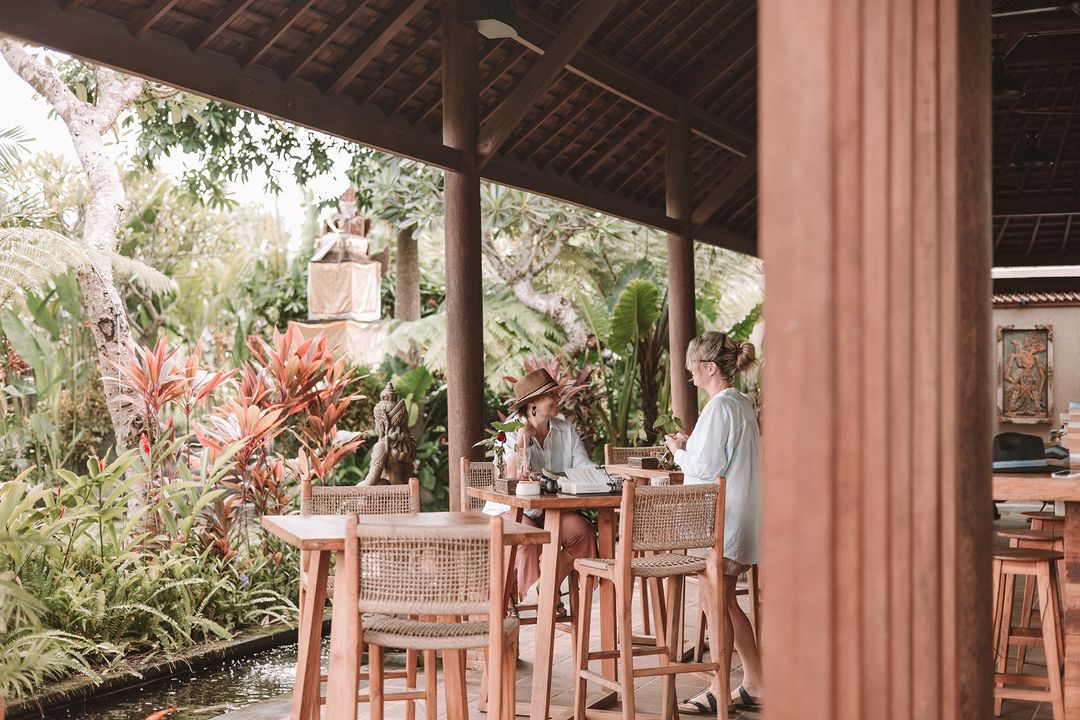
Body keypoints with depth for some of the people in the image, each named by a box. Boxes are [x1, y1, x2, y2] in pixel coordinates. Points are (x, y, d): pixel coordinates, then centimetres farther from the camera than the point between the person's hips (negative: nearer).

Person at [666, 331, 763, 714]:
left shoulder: (719, 407, -18)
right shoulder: (743, 404, 13)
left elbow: (707, 468, -20)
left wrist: (679, 453, -2)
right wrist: (690, 445, 14)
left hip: (720, 521, -10)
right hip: (738, 518, 10)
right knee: (727, 602, 15)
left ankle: (719, 692, 7)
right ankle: (754, 683, 20)